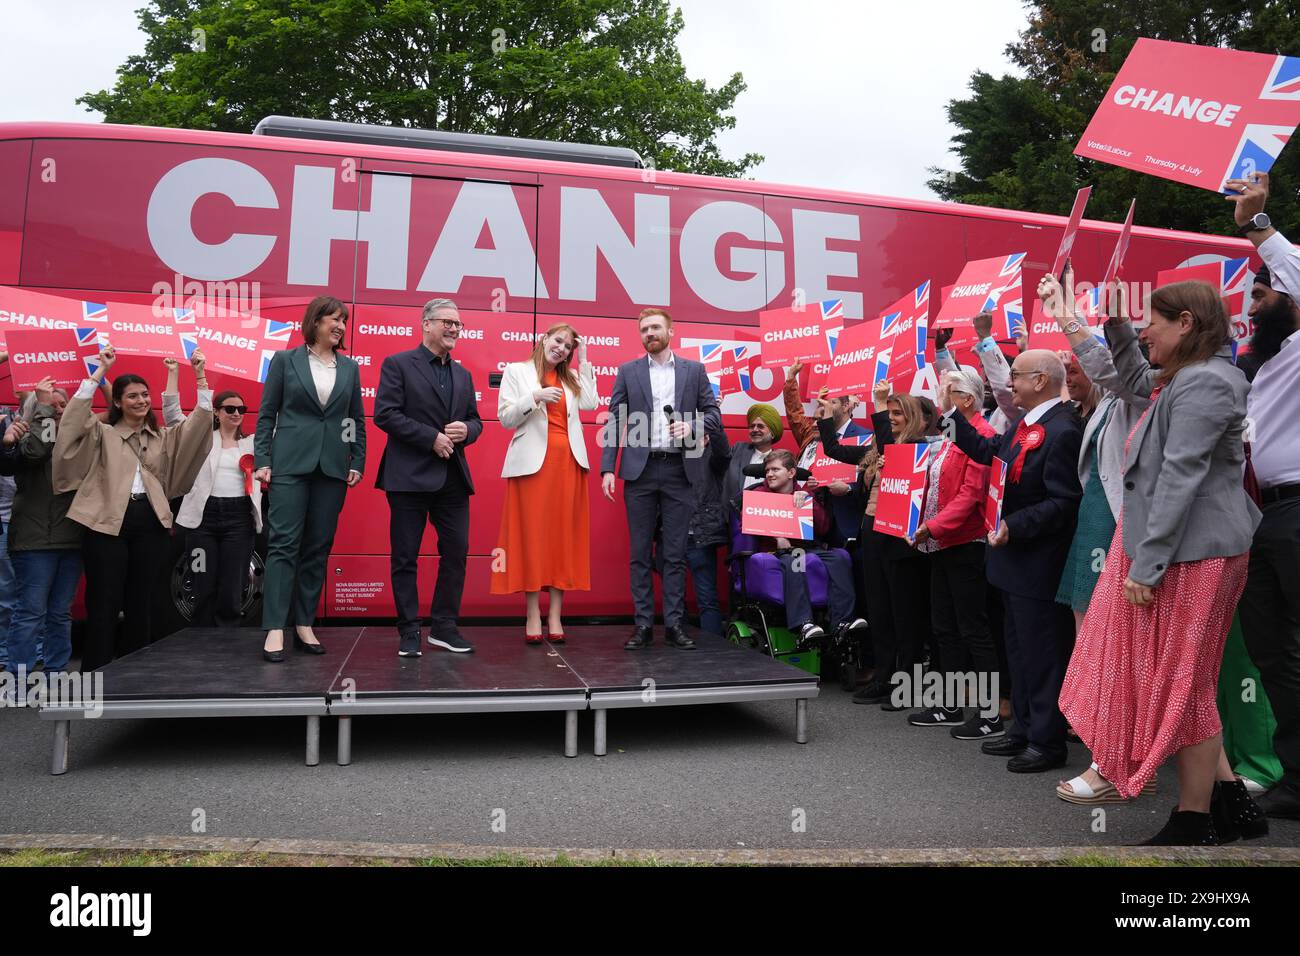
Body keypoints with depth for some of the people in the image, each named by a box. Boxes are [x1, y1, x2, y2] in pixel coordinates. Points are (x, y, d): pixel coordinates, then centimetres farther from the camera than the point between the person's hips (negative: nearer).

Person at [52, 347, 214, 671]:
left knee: (140, 604, 9)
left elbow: (199, 423, 7)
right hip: (107, 523, -3)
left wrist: (200, 376, -3)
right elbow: (74, 419, -7)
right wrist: (101, 370, -9)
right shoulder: (102, 434, 11)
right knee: (104, 605, -3)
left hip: (150, 525, 3)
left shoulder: (164, 437, 18)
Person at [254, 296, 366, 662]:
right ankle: (275, 629, -7)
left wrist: (357, 462, 4)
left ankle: (304, 624, 11)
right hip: (290, 463, -3)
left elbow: (357, 419, 13)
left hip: (332, 467, 3)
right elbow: (266, 414, 3)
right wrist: (262, 460, -4)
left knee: (318, 548, 5)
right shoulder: (285, 360, 4)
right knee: (284, 543, -7)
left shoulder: (350, 367, 11)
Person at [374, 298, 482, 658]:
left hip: (453, 478, 6)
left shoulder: (463, 375, 16)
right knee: (405, 558, 3)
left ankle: (444, 626, 18)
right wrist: (432, 438, -16)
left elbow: (475, 421, 19)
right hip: (410, 476, -5)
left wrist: (465, 431, -5)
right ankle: (409, 632, 13)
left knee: (456, 554, 6)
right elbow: (385, 414, -11)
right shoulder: (398, 364, -1)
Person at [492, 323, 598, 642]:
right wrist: (535, 397, -13)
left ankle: (555, 615, 5)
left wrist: (583, 362, 4)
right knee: (532, 535, -4)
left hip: (568, 462, 3)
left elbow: (590, 404, 0)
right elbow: (505, 418, 1)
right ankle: (532, 615, 1)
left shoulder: (571, 377, 18)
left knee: (563, 536, 1)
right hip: (533, 461, -3)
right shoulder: (517, 371, 9)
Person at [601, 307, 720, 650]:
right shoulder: (627, 371, 9)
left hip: (680, 470, 0)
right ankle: (643, 624, 9)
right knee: (640, 552, 3)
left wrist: (692, 427, -11)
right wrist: (608, 468, -3)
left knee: (676, 553, 3)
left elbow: (713, 413, 10)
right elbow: (615, 422, 5)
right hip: (640, 470, 0)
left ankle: (674, 623, 10)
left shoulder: (694, 370, 10)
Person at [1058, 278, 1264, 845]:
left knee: (1179, 682, 0)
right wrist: (1116, 328, 25)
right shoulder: (1184, 379, 14)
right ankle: (1227, 789, 26)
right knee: (1176, 677, 15)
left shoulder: (1203, 383, -17)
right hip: (1171, 547, 10)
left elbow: (1180, 479, -23)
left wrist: (1145, 566, -23)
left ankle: (1195, 824, 13)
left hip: (1187, 553, -10)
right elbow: (1138, 383, 38)